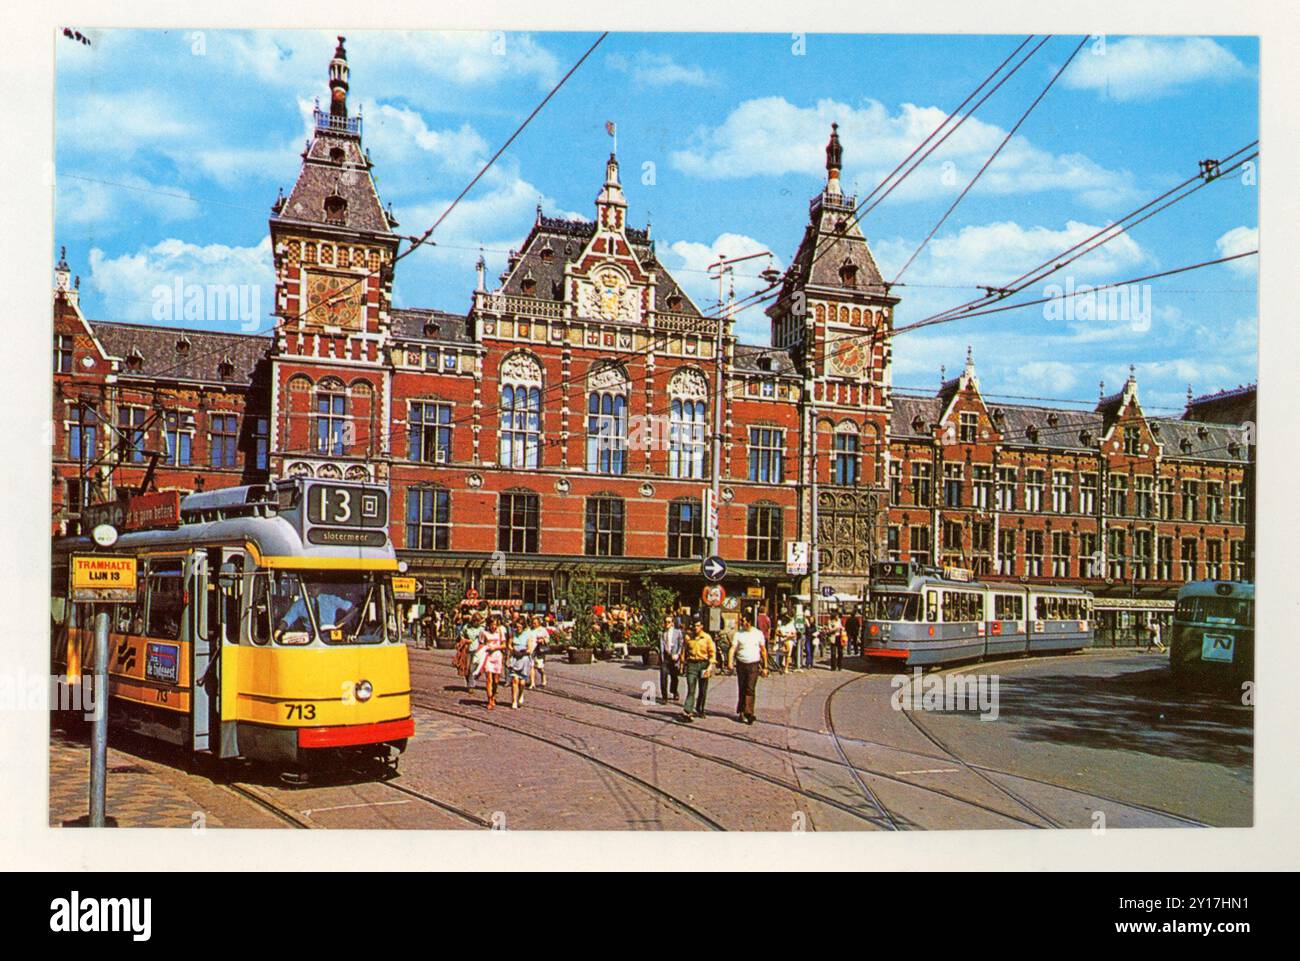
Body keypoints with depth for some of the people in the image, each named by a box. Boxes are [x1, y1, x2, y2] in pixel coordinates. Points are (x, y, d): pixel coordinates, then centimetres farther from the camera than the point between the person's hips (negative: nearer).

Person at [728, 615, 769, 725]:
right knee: (741, 689, 9)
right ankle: (741, 712, 22)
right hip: (741, 664, 2)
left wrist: (765, 667, 8)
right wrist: (730, 661, -21)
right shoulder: (738, 634, 4)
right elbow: (733, 648, -4)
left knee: (750, 689, -10)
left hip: (754, 665, -2)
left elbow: (763, 650, 10)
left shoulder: (758, 633, 4)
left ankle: (748, 713, -12)